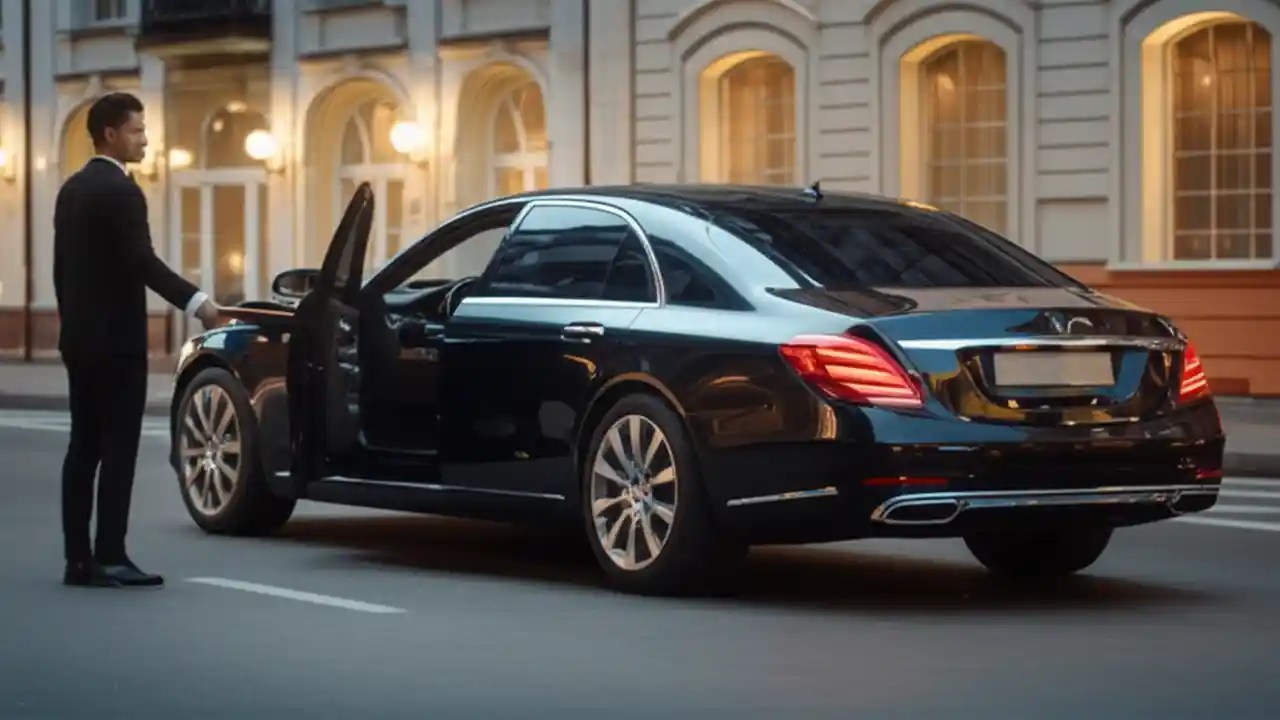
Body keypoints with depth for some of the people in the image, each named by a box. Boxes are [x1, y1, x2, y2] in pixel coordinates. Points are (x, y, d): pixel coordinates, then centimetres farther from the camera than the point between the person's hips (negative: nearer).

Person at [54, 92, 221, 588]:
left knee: (84, 447, 8)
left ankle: (78, 558, 7)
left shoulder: (72, 189, 14)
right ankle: (109, 559, -8)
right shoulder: (121, 190, -14)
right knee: (117, 449, -7)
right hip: (115, 338, -9)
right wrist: (194, 300, -26)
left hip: (79, 337, 9)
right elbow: (140, 262, -23)